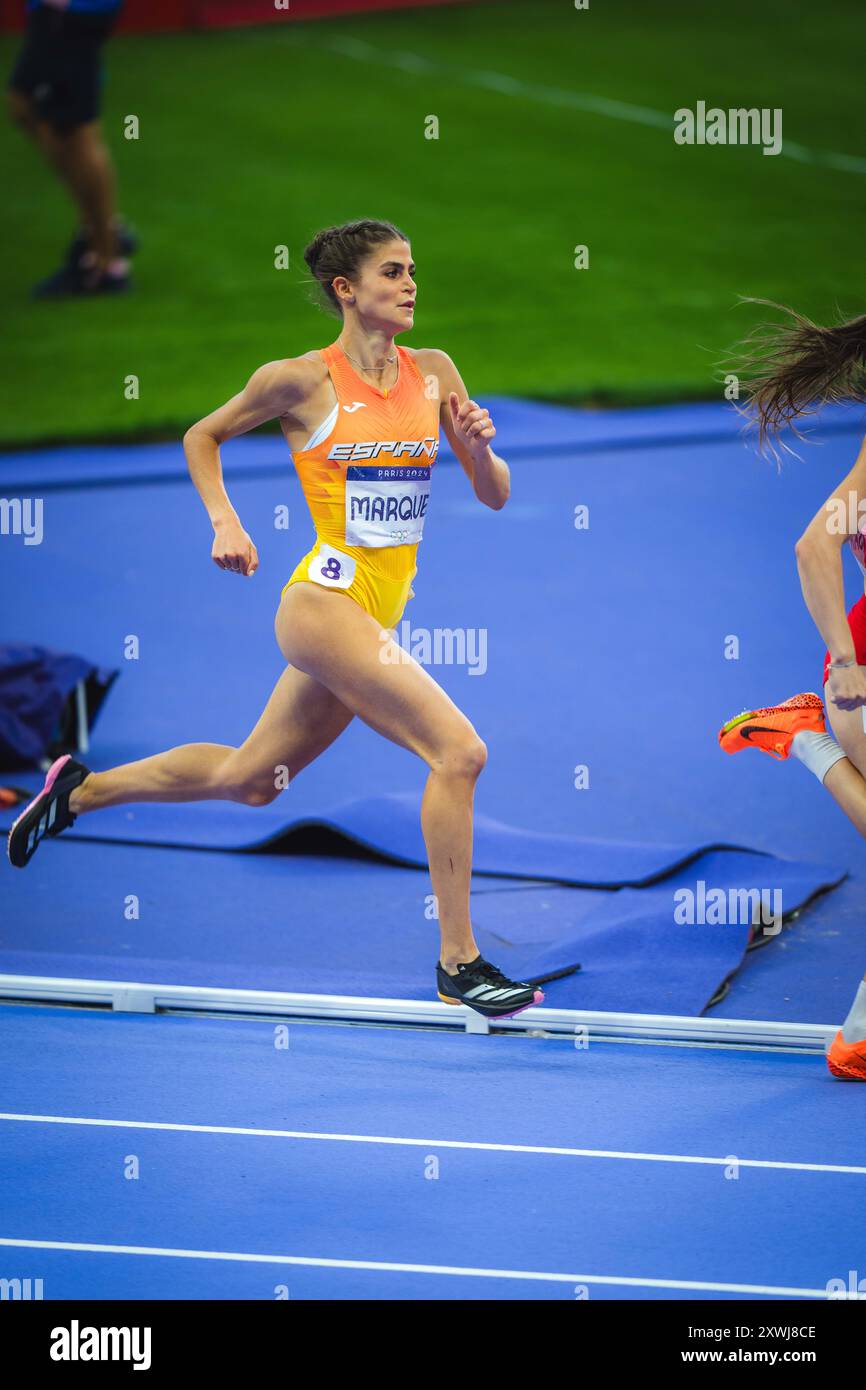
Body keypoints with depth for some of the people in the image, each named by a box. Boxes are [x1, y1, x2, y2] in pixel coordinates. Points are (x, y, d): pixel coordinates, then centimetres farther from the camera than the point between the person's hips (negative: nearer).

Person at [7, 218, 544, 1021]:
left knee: (249, 780, 19)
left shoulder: (433, 373, 7)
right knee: (459, 751, -19)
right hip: (324, 600, -7)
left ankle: (81, 790, 38)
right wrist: (224, 522, -2)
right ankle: (458, 967, -13)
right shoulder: (301, 380, -7)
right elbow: (202, 435, 10)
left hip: (376, 617, 7)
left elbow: (495, 497, 10)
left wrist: (479, 449, -11)